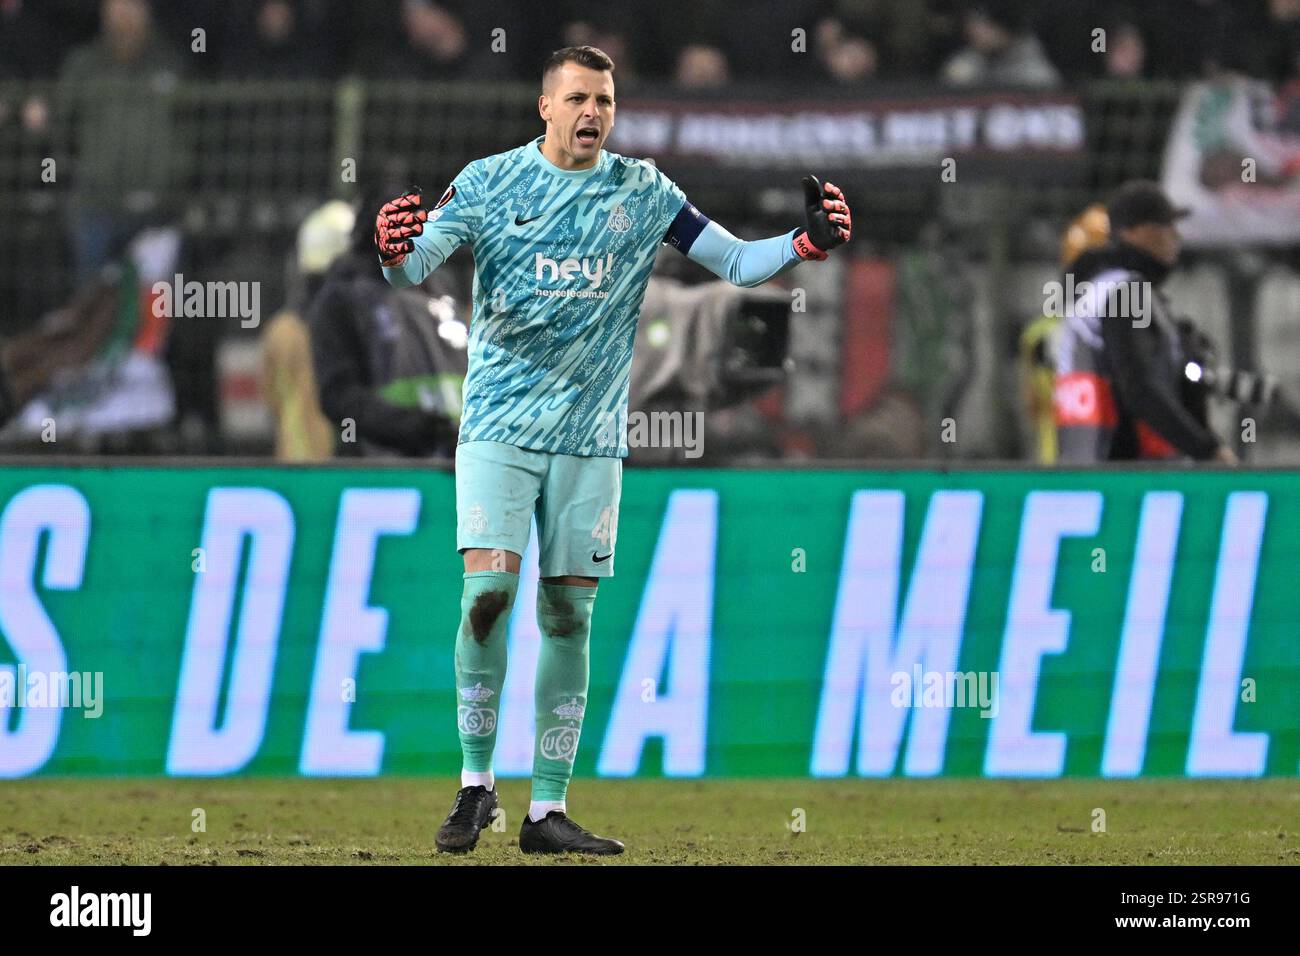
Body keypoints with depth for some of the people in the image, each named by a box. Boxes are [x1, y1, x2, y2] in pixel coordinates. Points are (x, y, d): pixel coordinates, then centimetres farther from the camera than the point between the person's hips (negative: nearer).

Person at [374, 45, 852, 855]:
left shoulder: (643, 192, 5)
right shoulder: (489, 182, 0)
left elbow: (737, 262, 6)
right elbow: (418, 264, -9)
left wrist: (805, 243, -12)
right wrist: (396, 250, -32)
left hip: (590, 436, 2)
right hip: (500, 423, -2)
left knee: (570, 616, 2)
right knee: (488, 589, -17)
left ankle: (549, 810, 7)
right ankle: (476, 783, -4)